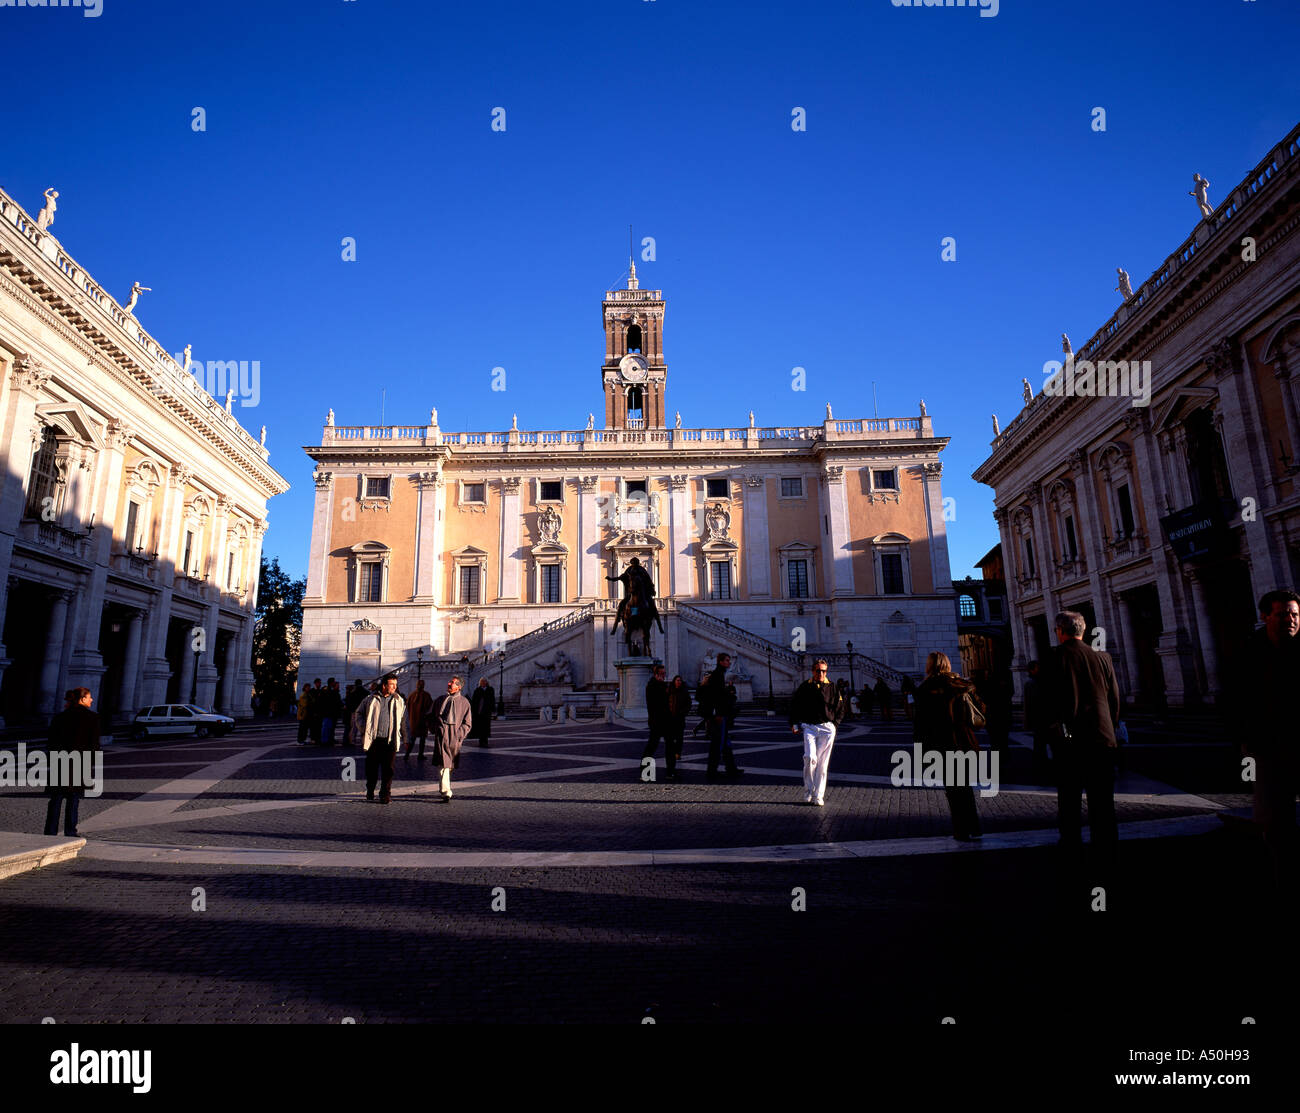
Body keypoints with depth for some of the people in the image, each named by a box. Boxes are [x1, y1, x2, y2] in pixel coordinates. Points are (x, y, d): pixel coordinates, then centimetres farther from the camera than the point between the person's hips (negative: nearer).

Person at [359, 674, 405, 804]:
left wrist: (405, 738, 11)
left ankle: (385, 794, 1)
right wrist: (364, 729, 7)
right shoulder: (372, 699, 4)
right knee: (371, 768, 10)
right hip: (373, 740, 0)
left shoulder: (399, 701, 7)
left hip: (390, 740, 0)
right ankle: (370, 792, 31)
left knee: (388, 769, -5)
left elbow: (404, 719, 14)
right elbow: (359, 713, 17)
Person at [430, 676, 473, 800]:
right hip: (441, 734, 0)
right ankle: (446, 792, -15)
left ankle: (445, 789, 24)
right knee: (443, 763, -12)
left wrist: (459, 735, -7)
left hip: (455, 736, 0)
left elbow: (467, 724, 7)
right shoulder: (440, 699, 16)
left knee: (450, 765, 8)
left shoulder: (464, 702, 8)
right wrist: (435, 728, 9)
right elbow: (432, 716, 25)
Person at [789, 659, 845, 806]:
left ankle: (818, 796, 10)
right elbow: (794, 706, 14)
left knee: (822, 763, 1)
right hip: (808, 727, -1)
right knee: (810, 757, -17)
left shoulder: (833, 688, 5)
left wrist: (834, 725, 4)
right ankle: (808, 791, -1)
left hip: (827, 729, 1)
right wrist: (794, 724, 6)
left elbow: (840, 710, 13)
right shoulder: (804, 688, 5)